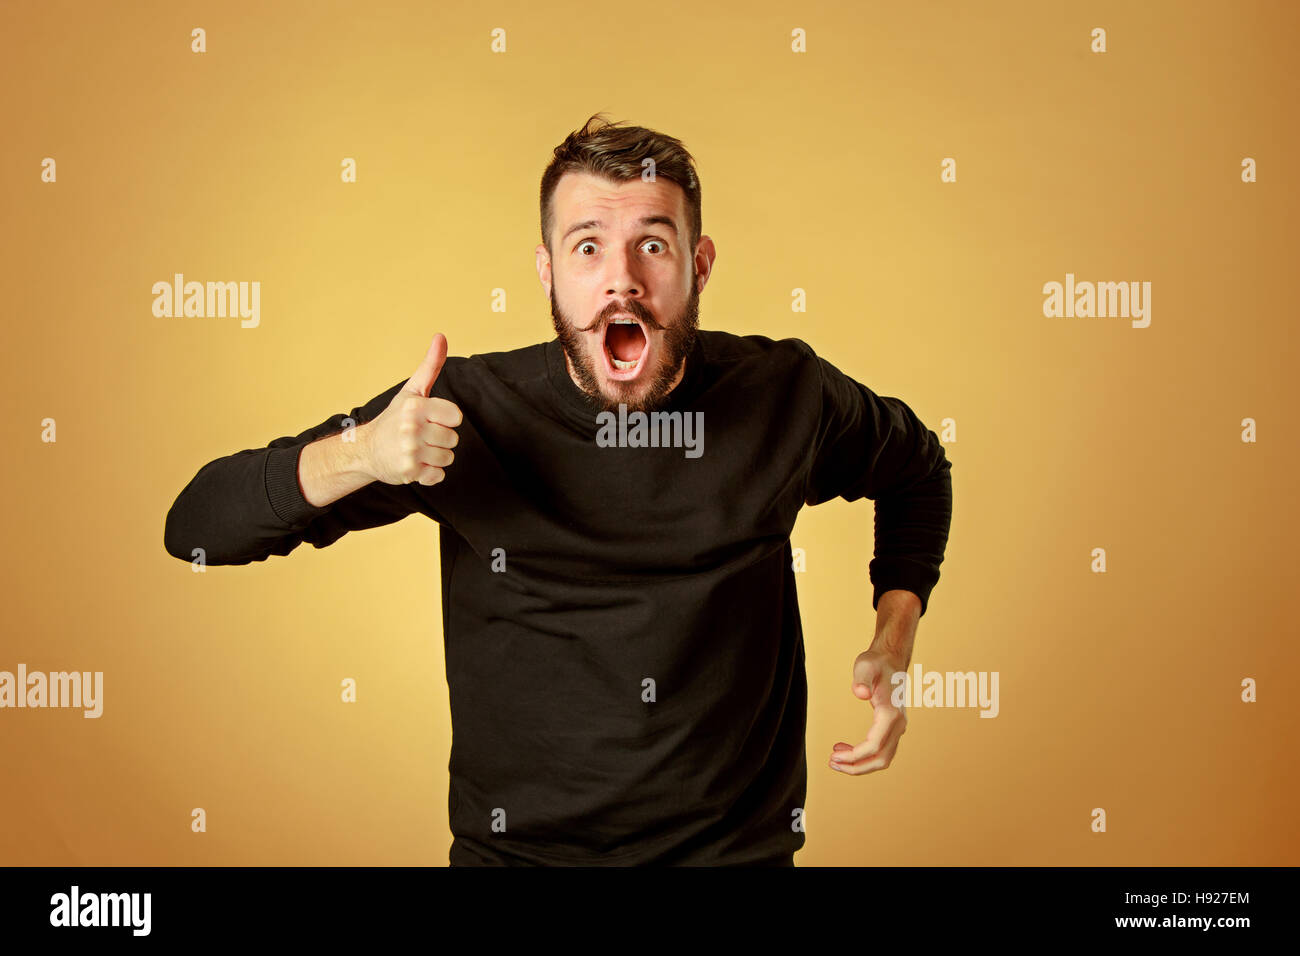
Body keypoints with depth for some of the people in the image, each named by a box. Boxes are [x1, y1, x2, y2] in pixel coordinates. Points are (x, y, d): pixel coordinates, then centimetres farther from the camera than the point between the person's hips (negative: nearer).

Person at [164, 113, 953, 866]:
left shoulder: (785, 395, -10)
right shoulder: (465, 410, -14)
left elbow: (919, 470, 12)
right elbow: (195, 529, -13)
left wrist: (894, 643, -2)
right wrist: (356, 455, -32)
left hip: (739, 847, 1)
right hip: (518, 849, 0)